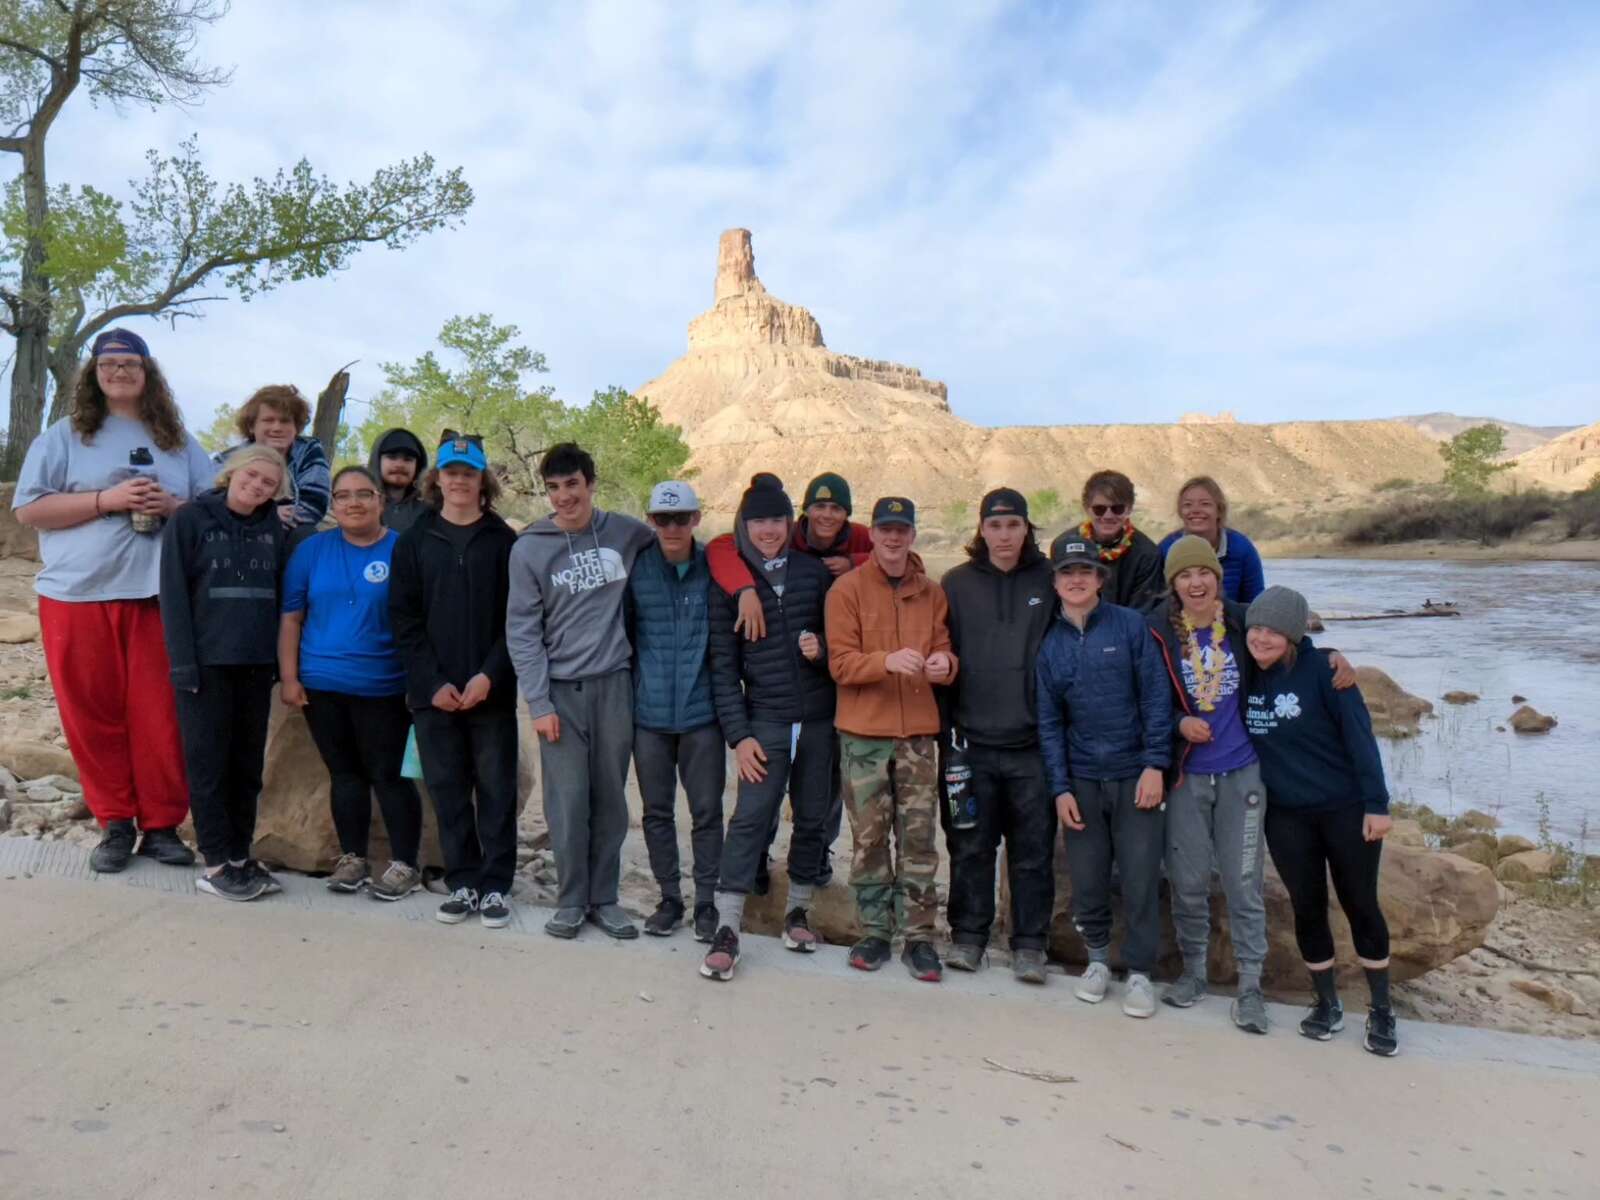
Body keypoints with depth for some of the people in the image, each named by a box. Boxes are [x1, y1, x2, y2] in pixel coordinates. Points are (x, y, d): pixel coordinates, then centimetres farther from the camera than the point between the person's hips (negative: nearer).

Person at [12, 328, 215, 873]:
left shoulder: (178, 440, 13)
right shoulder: (64, 436, 7)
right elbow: (29, 508, 0)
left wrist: (173, 506, -7)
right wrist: (106, 500, -12)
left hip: (159, 595, 1)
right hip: (78, 596, -1)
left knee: (160, 715, 1)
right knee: (94, 714, 3)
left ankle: (162, 824, 10)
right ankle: (115, 824, 15)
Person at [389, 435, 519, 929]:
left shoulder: (503, 540, 3)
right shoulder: (414, 541, 7)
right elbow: (403, 619, 2)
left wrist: (490, 675, -11)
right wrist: (432, 682, -8)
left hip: (491, 691, -1)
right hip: (434, 694, 2)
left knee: (496, 790, 4)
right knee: (448, 792, 8)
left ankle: (496, 885, 14)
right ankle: (462, 883, 20)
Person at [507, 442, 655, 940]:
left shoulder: (626, 532, 2)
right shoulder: (529, 549, -2)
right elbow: (522, 632, -3)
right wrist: (538, 703, -9)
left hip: (615, 684, 2)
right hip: (561, 690, -1)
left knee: (610, 799, 8)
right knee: (568, 801, -1)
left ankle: (604, 898, 21)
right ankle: (571, 901, 16)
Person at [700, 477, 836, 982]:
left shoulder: (815, 572, 5)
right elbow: (724, 665, 0)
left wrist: (823, 649, -11)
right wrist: (738, 735, -6)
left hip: (819, 718, 2)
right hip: (766, 721, -2)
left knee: (812, 817, 10)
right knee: (749, 818, -8)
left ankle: (798, 910, 28)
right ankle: (726, 930, -1)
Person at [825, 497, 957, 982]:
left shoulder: (931, 593, 10)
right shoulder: (847, 589, 0)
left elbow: (944, 651, 11)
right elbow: (840, 663, -7)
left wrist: (944, 663, -13)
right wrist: (888, 660, -24)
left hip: (918, 732, 2)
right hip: (863, 732, -2)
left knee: (919, 837, 2)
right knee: (869, 836, 4)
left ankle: (919, 938, 12)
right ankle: (874, 933, 18)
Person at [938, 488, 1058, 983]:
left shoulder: (1049, 581, 3)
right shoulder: (957, 583, 5)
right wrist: (944, 726, 1)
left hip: (1032, 741, 0)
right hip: (972, 740, 1)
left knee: (1033, 848, 7)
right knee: (970, 845, 9)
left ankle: (1029, 944, 21)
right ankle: (967, 936, 24)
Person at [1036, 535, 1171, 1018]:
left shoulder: (1131, 625, -3)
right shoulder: (1050, 644, 6)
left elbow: (1156, 697, -5)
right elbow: (1049, 722, 7)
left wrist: (1154, 764, -11)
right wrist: (1060, 788, 0)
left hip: (1136, 774, -2)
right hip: (1082, 779, 3)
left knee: (1140, 877, 1)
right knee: (1087, 877, 7)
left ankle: (1140, 973, 17)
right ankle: (1097, 958, 29)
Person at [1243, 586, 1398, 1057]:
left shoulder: (1321, 668, -15)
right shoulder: (1243, 674, -2)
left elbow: (1358, 734, -15)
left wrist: (1376, 803, -17)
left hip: (1346, 809, -3)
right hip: (1285, 815, 4)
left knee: (1360, 905, 7)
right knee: (1307, 908, 10)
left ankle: (1381, 1012, 24)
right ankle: (1327, 1004, 28)